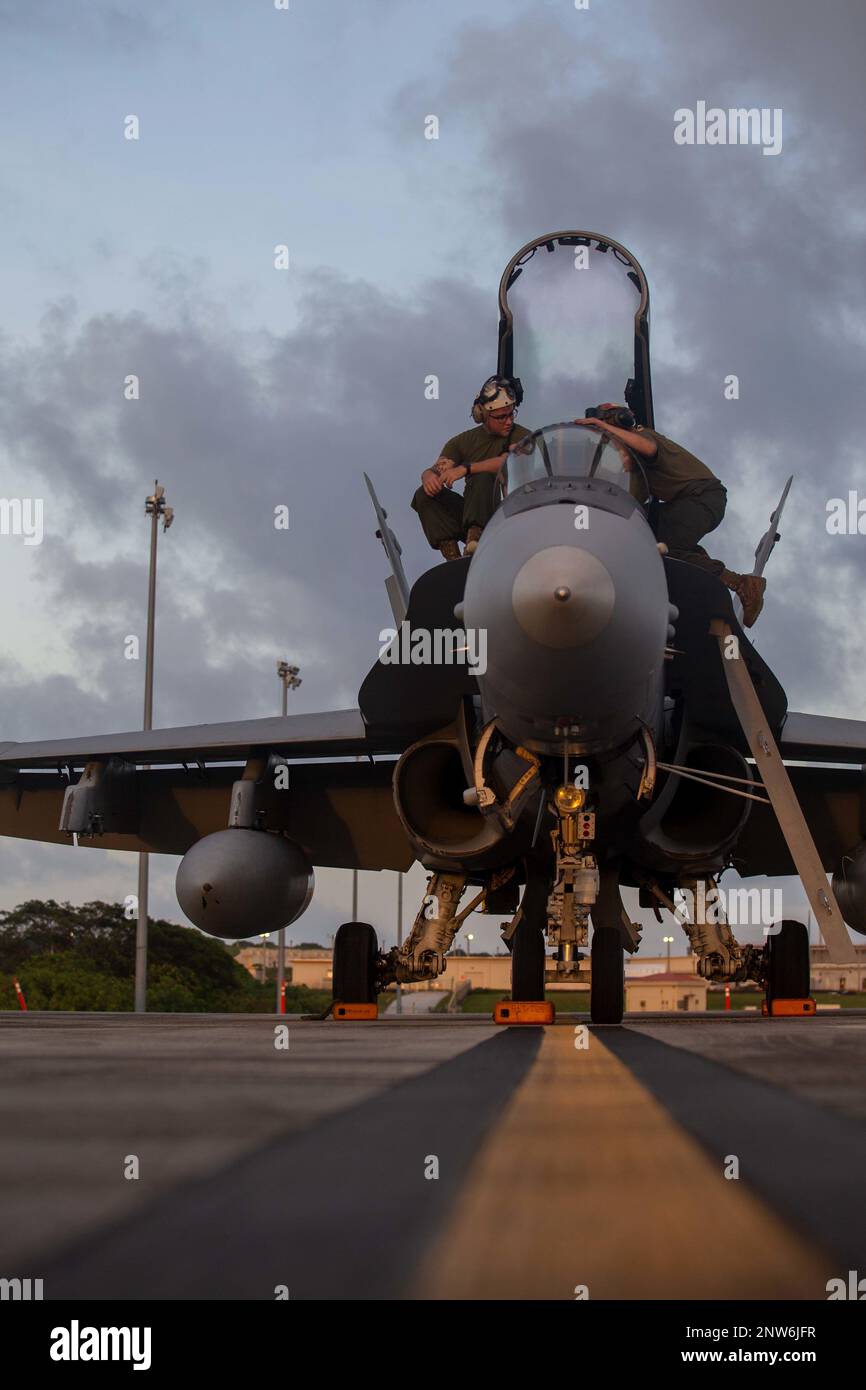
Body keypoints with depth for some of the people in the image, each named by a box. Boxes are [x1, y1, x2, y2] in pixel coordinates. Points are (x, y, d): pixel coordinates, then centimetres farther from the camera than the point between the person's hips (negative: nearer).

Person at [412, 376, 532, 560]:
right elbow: (436, 469, 2)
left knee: (483, 478, -30)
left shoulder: (521, 436, -1)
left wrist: (465, 469, -29)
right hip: (469, 513, 4)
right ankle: (454, 561, -30)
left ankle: (474, 541, -43)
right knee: (424, 494, -16)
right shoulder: (463, 441, 11)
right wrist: (429, 476, -25)